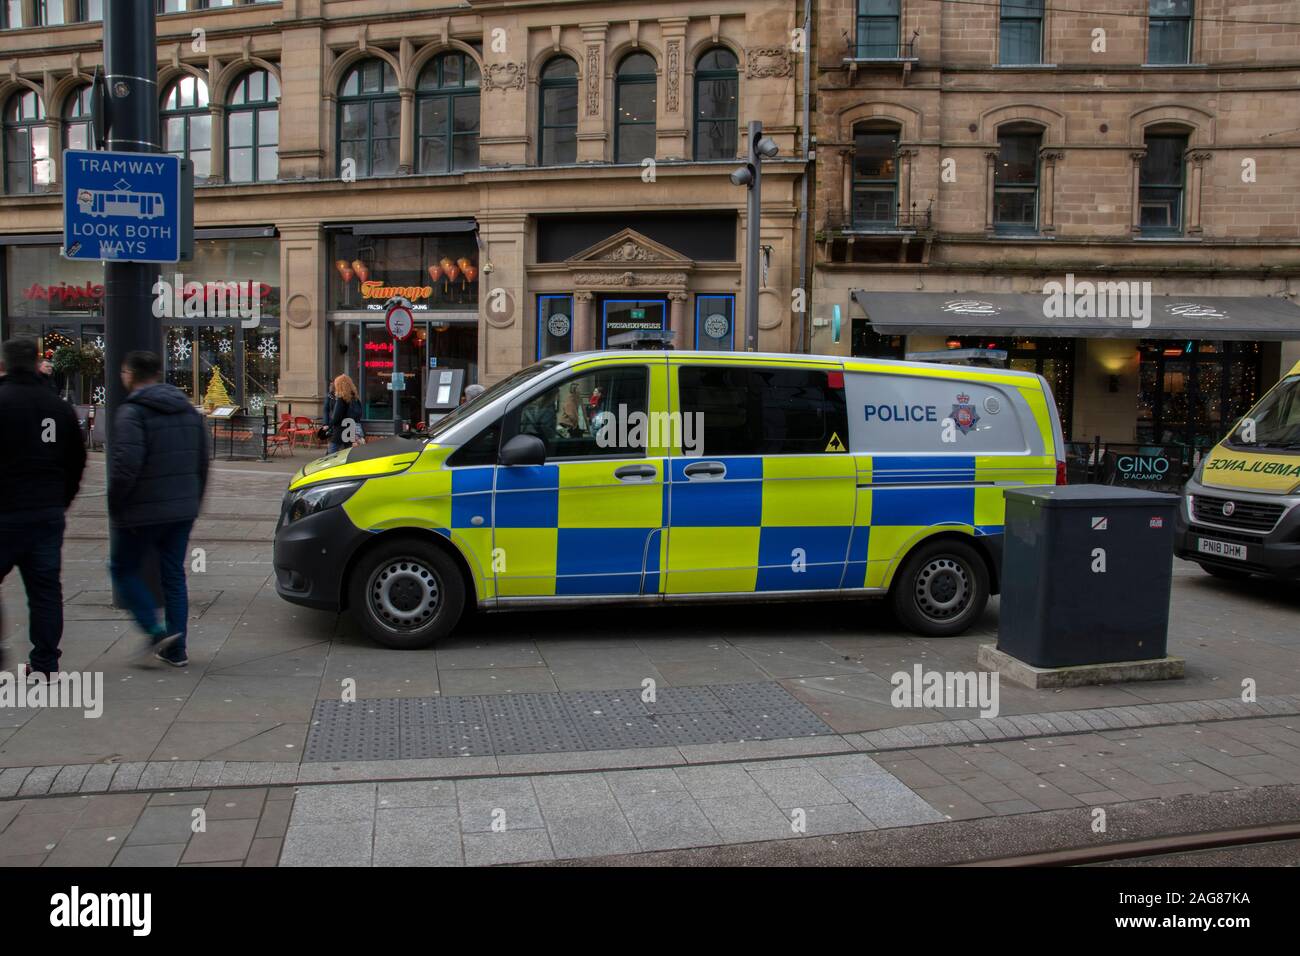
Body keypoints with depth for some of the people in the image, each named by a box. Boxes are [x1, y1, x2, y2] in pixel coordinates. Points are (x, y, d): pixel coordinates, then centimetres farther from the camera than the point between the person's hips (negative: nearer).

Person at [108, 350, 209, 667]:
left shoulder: (132, 412, -14)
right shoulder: (188, 410, 10)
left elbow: (125, 466, -23)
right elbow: (202, 463, 14)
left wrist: (115, 504, -10)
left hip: (141, 512, -6)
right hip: (182, 511, 6)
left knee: (124, 569, 12)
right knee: (174, 576, 12)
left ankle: (156, 630, -2)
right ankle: (176, 649, 13)